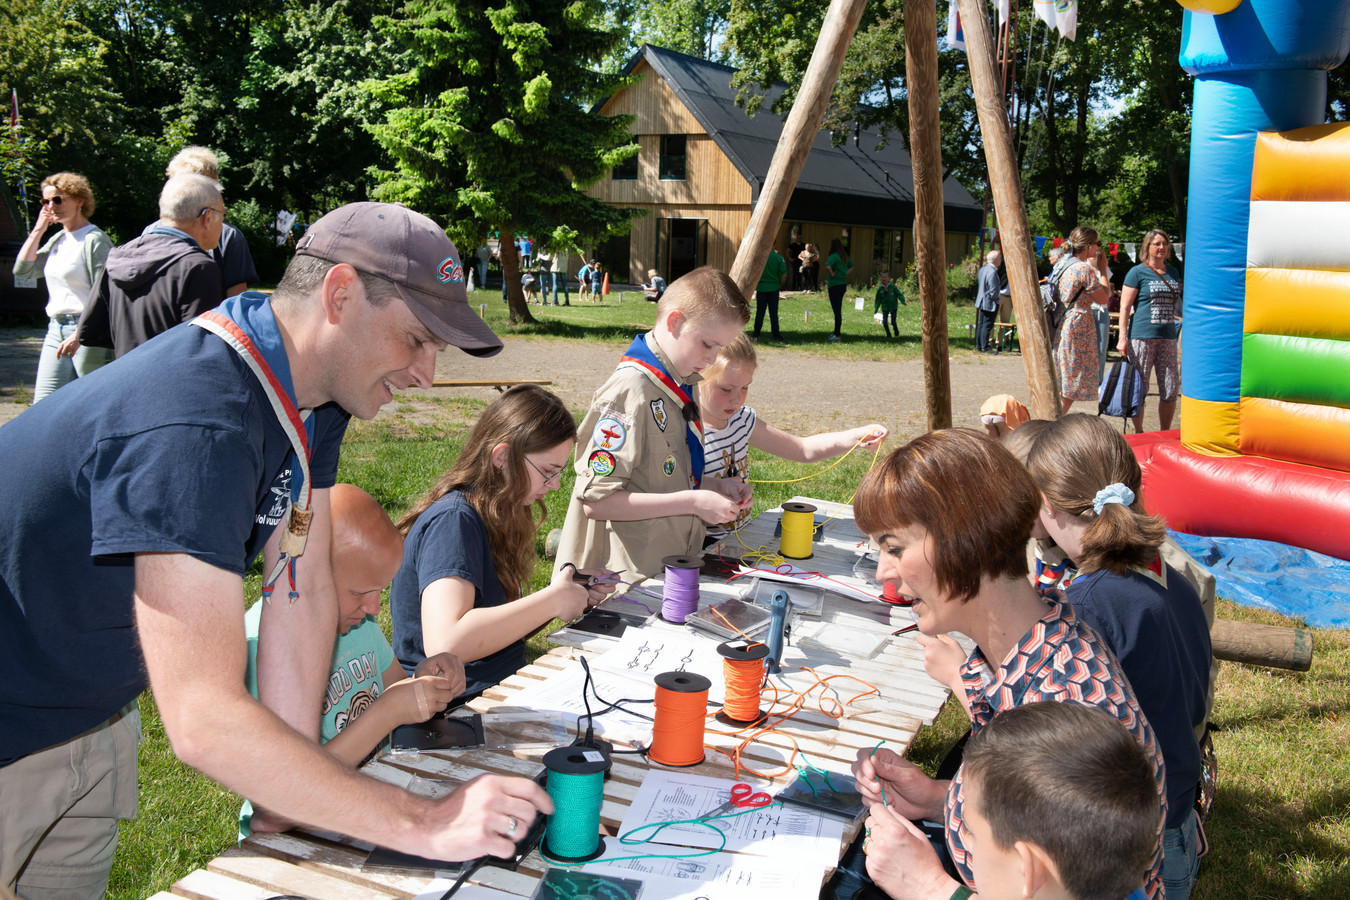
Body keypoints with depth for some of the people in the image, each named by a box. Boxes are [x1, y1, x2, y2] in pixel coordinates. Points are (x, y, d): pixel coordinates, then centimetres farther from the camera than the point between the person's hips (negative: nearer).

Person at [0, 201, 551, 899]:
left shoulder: (314, 387, -6)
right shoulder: (198, 427, -36)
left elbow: (303, 590, -5)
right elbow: (202, 723, -38)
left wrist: (292, 798, -9)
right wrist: (424, 824, -34)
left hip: (96, 711, 8)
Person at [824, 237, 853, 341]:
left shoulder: (834, 256, -16)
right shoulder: (844, 256, 10)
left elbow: (828, 267, -34)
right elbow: (851, 265, 30)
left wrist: (832, 274, -17)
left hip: (834, 285, -8)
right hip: (843, 284, 8)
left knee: (836, 310, -6)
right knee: (838, 310, 15)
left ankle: (837, 335, -4)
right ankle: (837, 332, 22)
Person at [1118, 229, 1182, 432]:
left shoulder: (1173, 273, 15)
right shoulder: (1138, 272, -1)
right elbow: (1125, 306, -6)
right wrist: (1122, 338, -12)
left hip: (1167, 337, 5)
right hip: (1142, 337, -5)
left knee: (1171, 389, 3)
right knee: (1139, 388, -1)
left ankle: (1165, 435, 16)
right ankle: (1138, 434, 12)